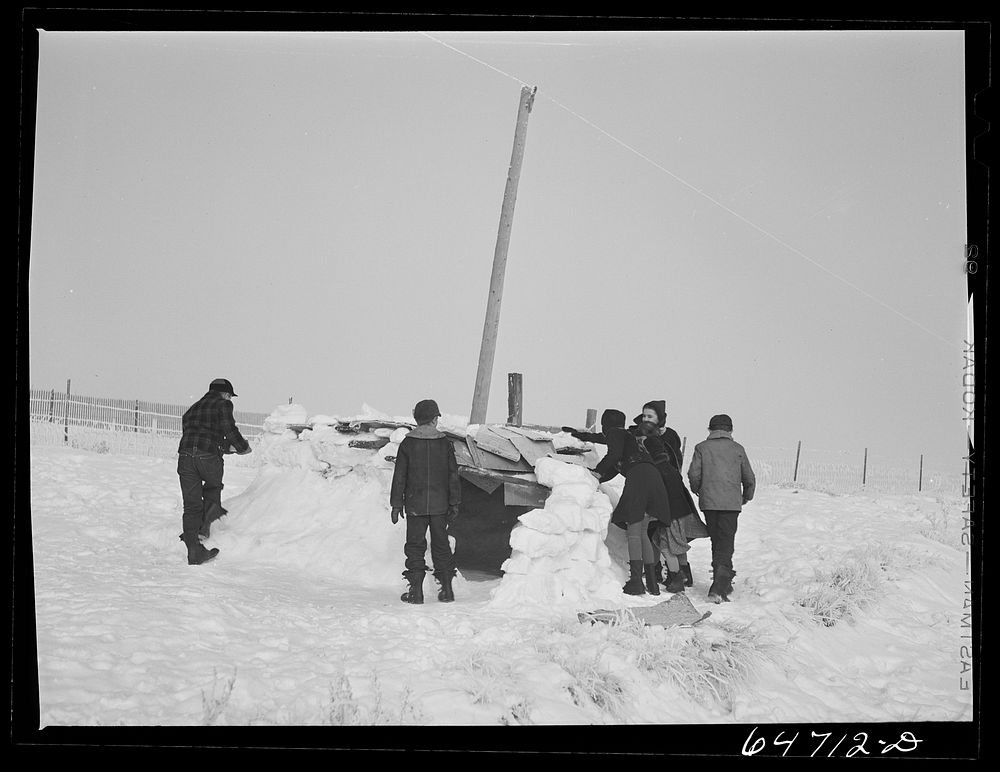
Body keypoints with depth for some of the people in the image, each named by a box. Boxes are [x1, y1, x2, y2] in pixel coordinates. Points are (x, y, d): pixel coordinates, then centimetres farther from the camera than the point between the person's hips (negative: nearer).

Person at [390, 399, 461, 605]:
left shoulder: (407, 444, -4)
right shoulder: (445, 443, 0)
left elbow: (399, 476, -2)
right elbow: (453, 475, 2)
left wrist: (396, 504, 4)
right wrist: (454, 503, 9)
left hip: (415, 505, -2)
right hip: (439, 505, 2)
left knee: (415, 547, 4)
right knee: (441, 546, 11)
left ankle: (416, 591, 1)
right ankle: (447, 590, 11)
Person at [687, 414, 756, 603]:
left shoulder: (701, 448, 5)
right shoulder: (737, 449, 6)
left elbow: (693, 474, -1)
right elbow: (749, 478, 10)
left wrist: (698, 491, 20)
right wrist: (746, 497, 29)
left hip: (708, 502, 1)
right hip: (731, 502, -1)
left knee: (716, 541, 16)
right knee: (726, 543, -5)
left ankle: (723, 582, 21)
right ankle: (719, 587, -19)